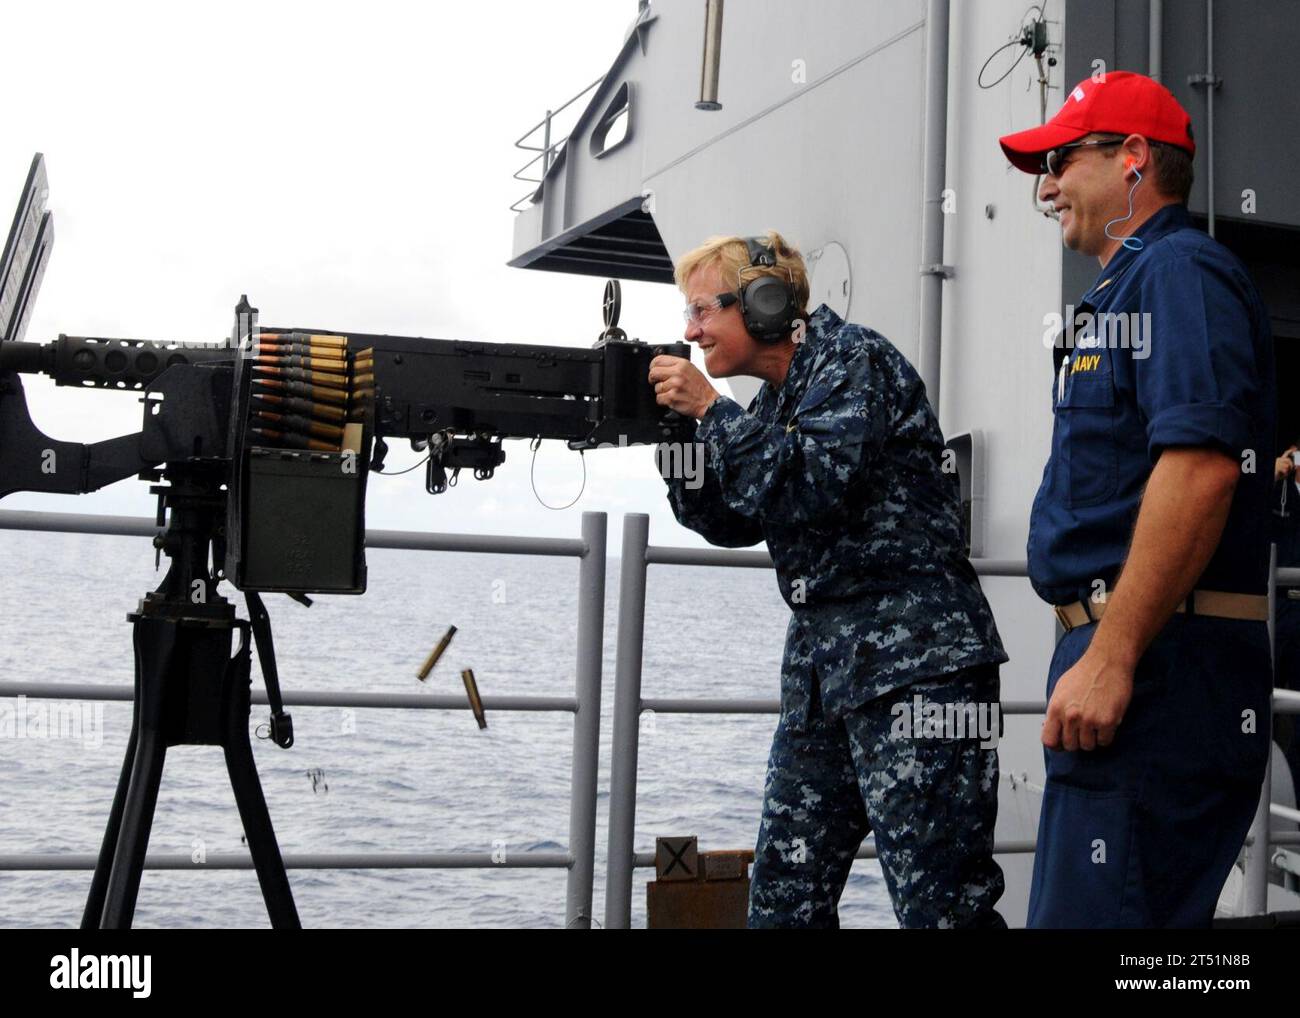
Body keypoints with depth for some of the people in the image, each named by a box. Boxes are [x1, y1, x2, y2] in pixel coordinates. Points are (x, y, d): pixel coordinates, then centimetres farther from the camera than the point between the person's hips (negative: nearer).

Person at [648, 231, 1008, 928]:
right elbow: (732, 522, 19)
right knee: (782, 895, 9)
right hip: (821, 662, 9)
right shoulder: (774, 398, 18)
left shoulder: (853, 360, -7)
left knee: (941, 902, -10)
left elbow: (813, 486, -20)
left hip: (911, 660, -9)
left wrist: (710, 409, -12)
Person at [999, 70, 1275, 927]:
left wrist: (1109, 659, -25)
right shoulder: (1130, 286, 23)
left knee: (1097, 912, -11)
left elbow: (1200, 465, -22)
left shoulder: (1179, 271, -8)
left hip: (1157, 663, -11)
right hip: (1129, 657, 11)